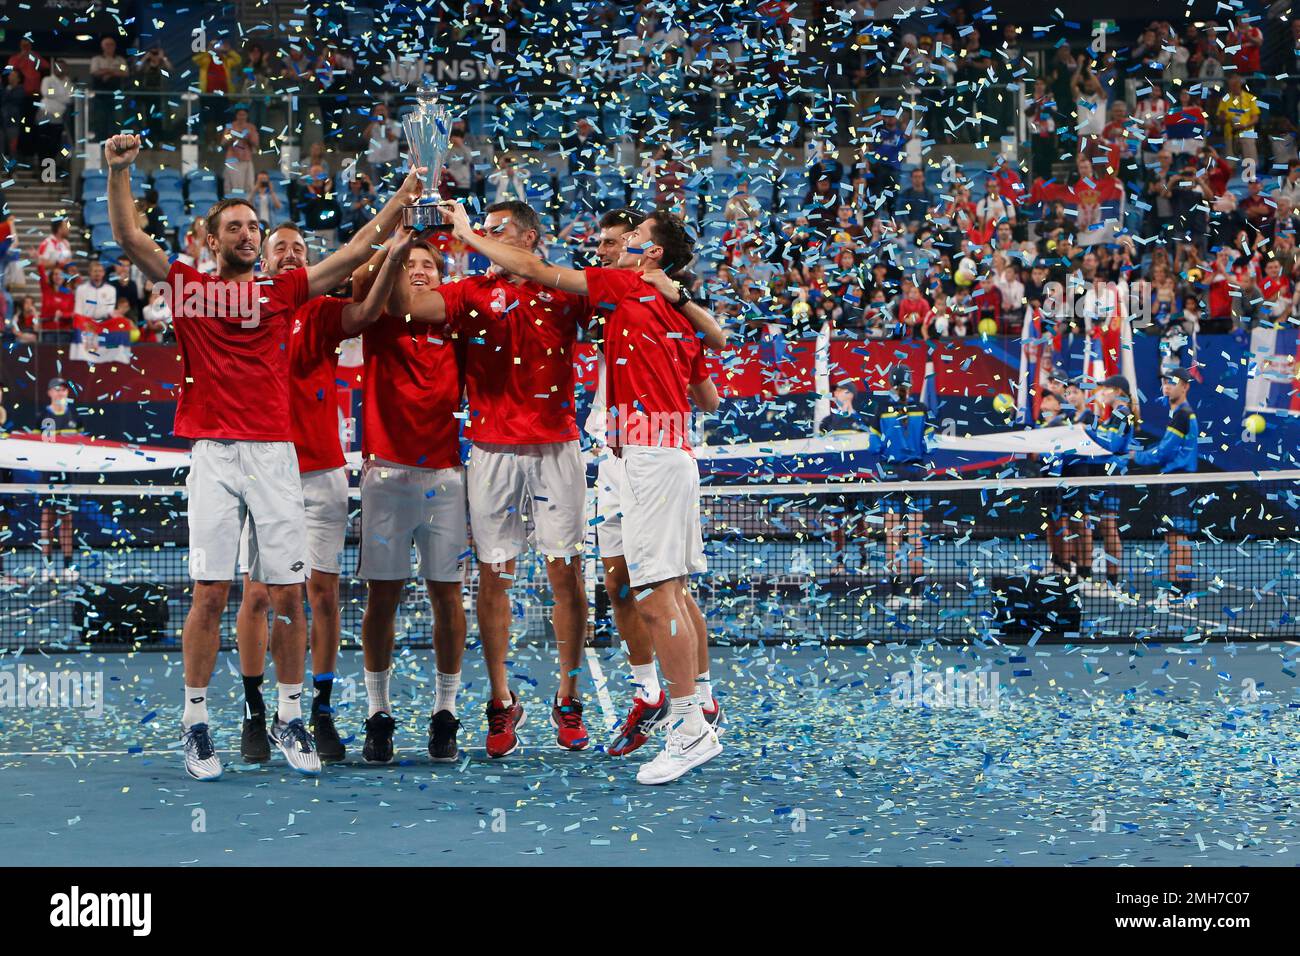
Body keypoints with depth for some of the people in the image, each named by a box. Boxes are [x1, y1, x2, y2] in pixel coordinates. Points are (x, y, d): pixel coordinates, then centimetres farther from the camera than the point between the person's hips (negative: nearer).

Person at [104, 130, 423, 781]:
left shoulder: (282, 290, 13)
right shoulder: (187, 287, 8)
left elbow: (354, 255, 11)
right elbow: (129, 238, -1)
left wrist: (400, 201, 3)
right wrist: (119, 172, -12)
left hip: (275, 453, 2)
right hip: (213, 455, -2)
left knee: (288, 592, 1)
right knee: (211, 592, -5)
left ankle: (289, 721, 10)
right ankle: (195, 725, 4)